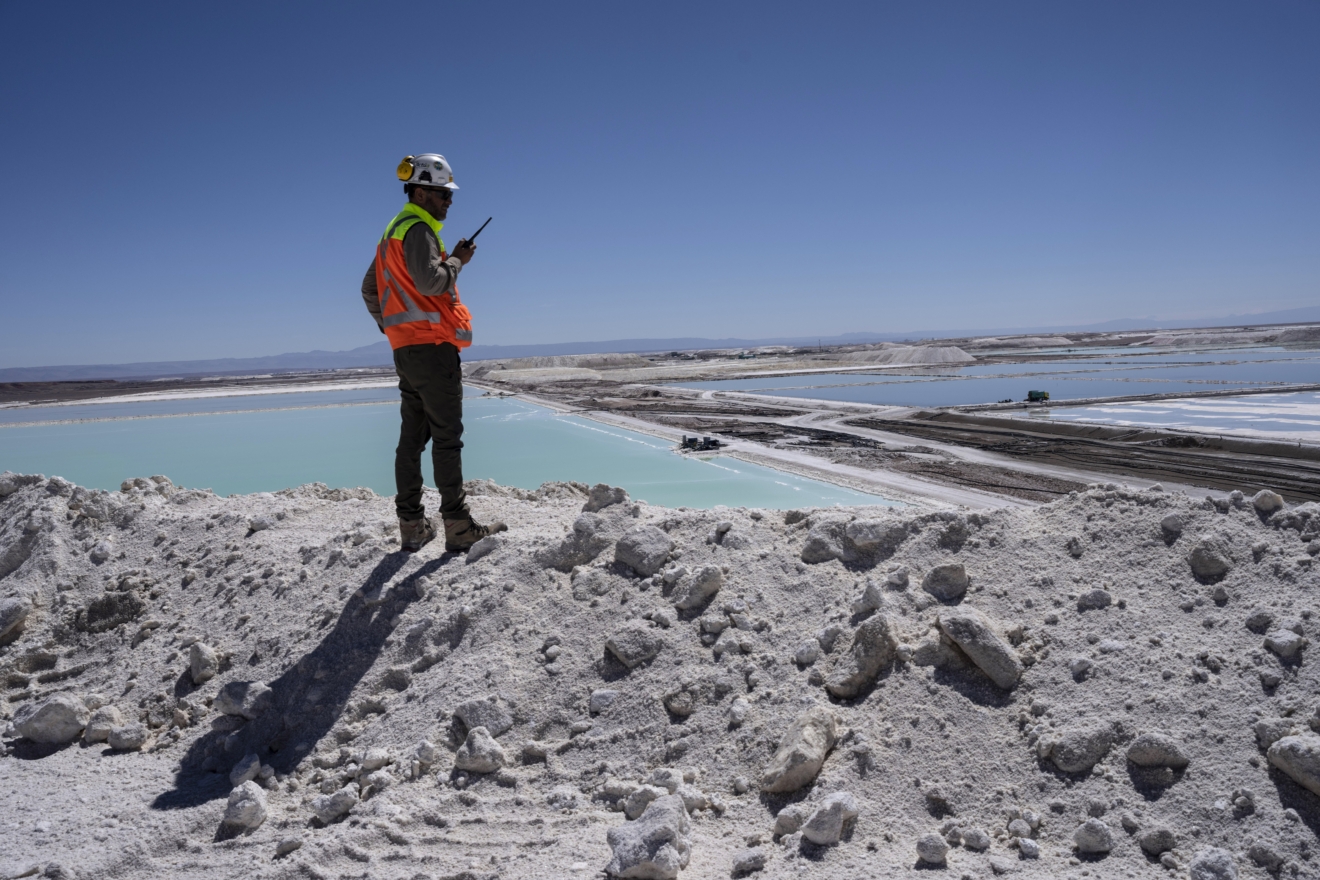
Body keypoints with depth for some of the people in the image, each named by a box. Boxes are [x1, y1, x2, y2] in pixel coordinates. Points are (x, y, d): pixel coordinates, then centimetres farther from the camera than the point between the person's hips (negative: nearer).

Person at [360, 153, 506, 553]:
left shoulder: (393, 231, 22)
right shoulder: (418, 229, -9)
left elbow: (369, 290, 26)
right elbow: (429, 280, -24)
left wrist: (389, 327, 25)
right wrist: (458, 260, -9)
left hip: (404, 350, 10)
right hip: (431, 345, -10)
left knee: (412, 437, 8)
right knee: (447, 437, -8)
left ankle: (412, 527, 11)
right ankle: (458, 527, -7)